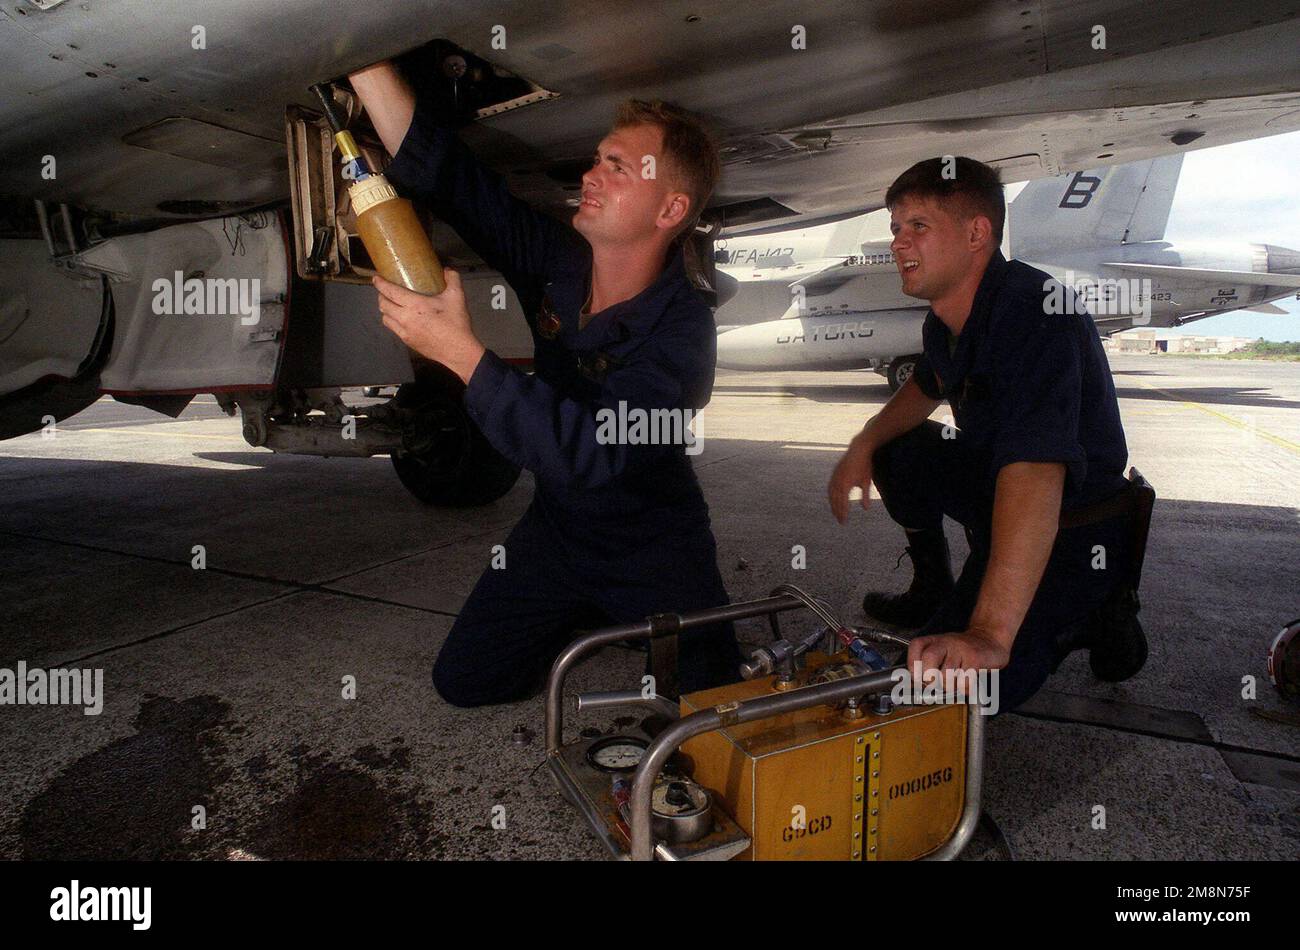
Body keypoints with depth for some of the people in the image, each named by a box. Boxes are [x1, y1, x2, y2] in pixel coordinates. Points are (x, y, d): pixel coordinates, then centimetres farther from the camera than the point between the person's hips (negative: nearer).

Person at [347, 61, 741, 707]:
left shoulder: (683, 328, -27)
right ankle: (584, 614, 31)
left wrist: (462, 353, -44)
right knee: (463, 681, 7)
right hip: (556, 528, 5)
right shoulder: (557, 261, -11)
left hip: (652, 550, -4)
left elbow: (593, 452, -42)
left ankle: (642, 623, 26)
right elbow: (436, 167, -12)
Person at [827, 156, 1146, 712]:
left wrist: (991, 633, -50)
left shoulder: (1033, 314, -31)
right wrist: (864, 444, 4)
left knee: (954, 689, -18)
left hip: (1069, 530, -9)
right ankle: (934, 592, 25)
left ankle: (1086, 624, 6)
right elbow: (927, 385, 22)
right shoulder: (946, 318, -1)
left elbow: (1035, 471, -43)